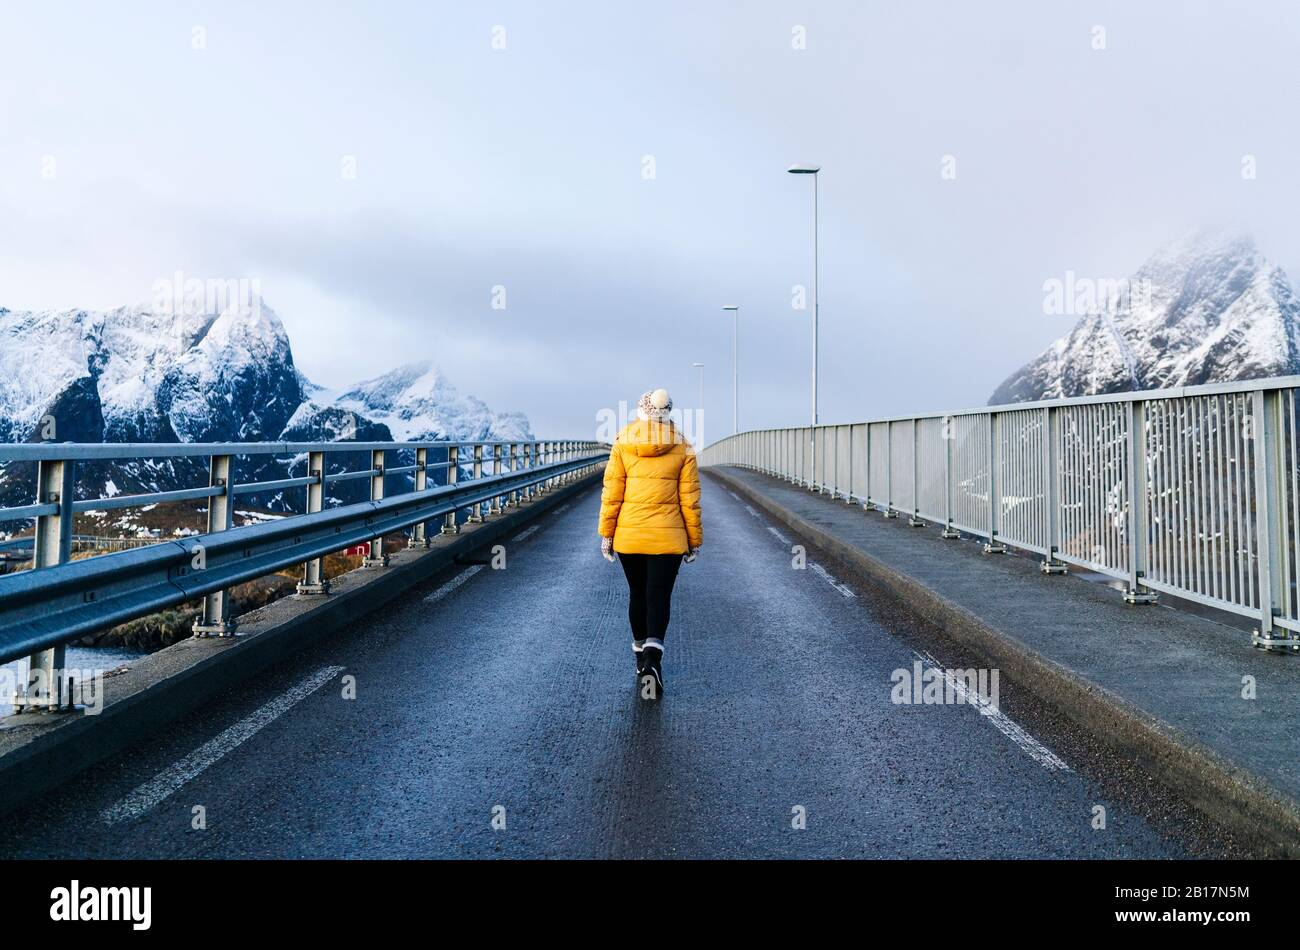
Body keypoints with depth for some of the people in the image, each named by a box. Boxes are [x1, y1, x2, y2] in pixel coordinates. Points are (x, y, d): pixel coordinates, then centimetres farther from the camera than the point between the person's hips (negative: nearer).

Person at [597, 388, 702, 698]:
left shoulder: (622, 443, -1)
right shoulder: (682, 447, -1)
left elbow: (611, 493, -2)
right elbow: (689, 498, -1)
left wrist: (606, 533, 5)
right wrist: (694, 539, 7)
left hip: (628, 535, 1)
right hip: (667, 537, -1)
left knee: (637, 594, 17)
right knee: (659, 598, 2)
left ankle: (641, 657, 29)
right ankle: (652, 658, -18)